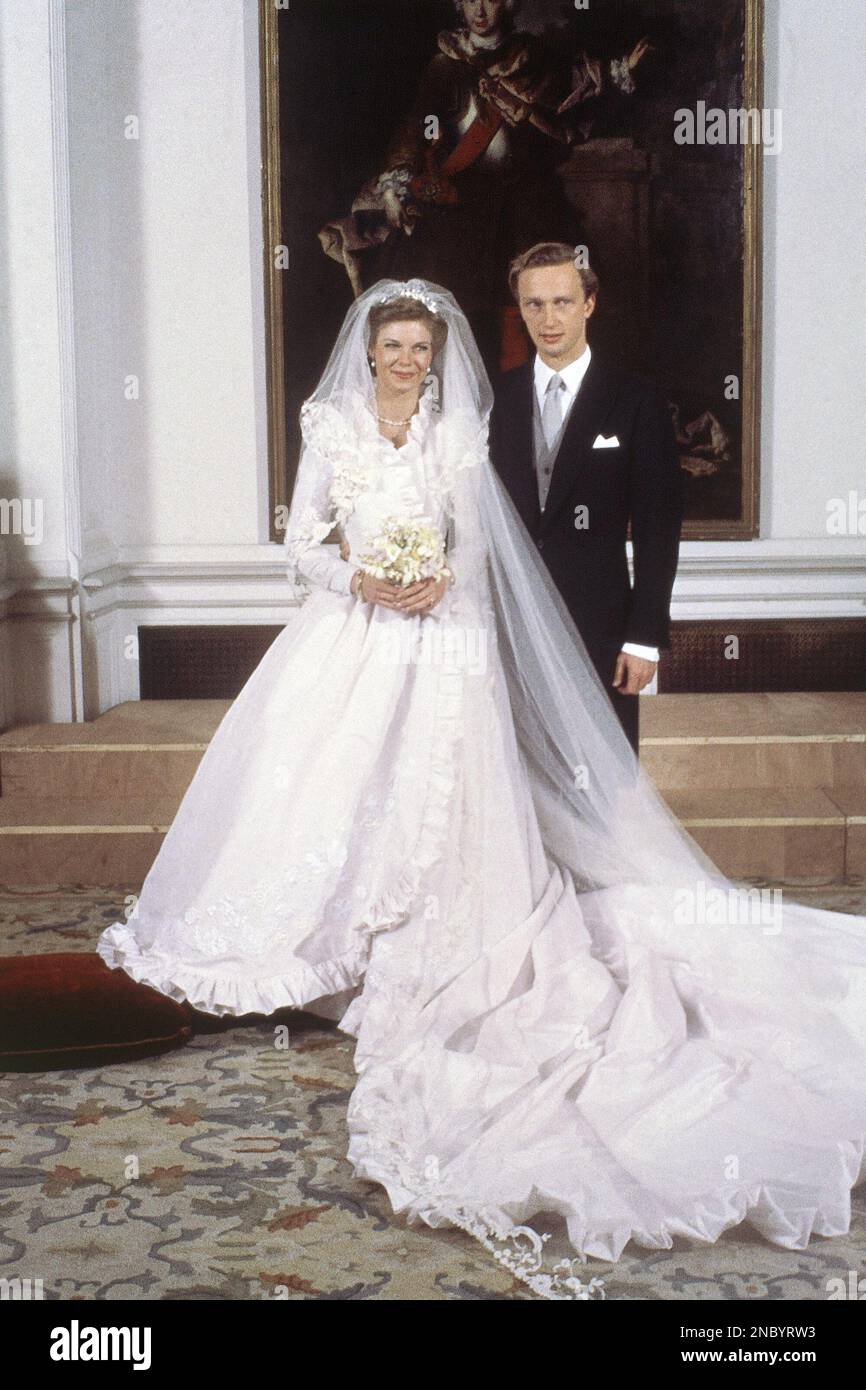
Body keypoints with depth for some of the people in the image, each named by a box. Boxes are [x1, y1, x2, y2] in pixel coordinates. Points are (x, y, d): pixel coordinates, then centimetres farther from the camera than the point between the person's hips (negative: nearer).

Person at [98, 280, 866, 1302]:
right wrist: (361, 582, -12)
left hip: (441, 641, -2)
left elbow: (474, 542, 5)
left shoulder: (459, 431, 5)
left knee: (430, 788, -8)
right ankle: (322, 940, 10)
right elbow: (301, 540, 5)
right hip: (349, 636, 2)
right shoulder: (331, 425, 7)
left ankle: (422, 952, -4)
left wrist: (441, 583, -16)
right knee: (319, 778, -1)